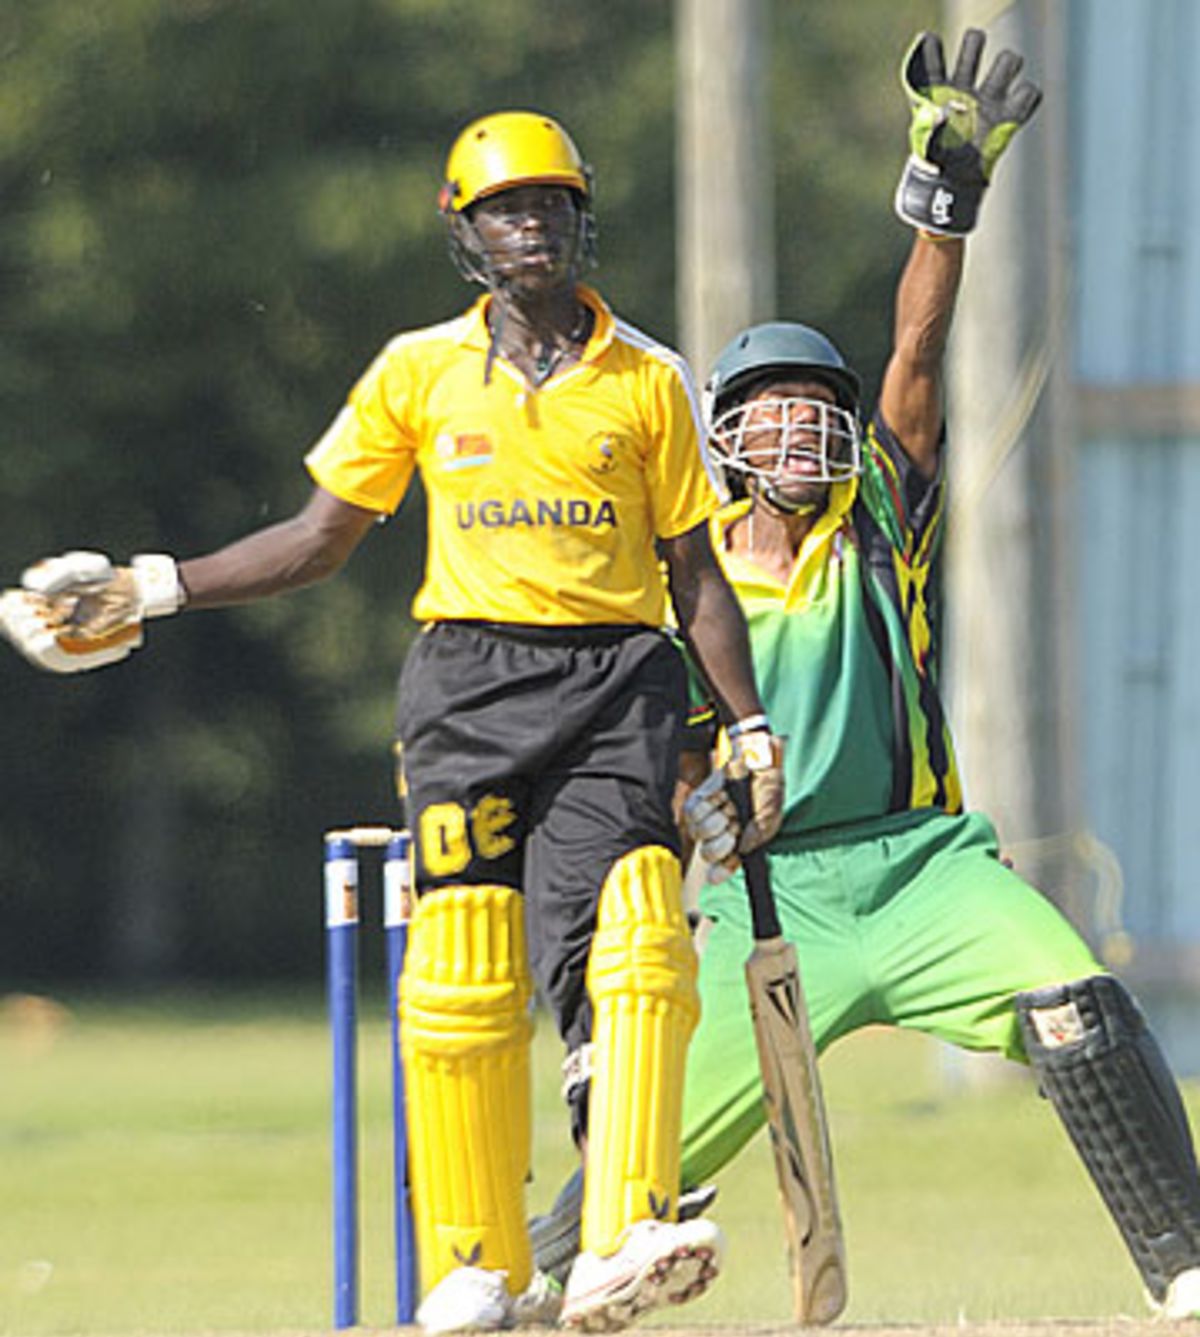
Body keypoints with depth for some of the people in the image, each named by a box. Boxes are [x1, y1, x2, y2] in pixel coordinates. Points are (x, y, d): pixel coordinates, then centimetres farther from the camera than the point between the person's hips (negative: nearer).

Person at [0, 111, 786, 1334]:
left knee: (634, 953, -19)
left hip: (615, 684, -1)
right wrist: (149, 591, 6)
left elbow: (695, 575, 13)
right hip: (468, 682, 1)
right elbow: (318, 539, 13)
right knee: (462, 977, -6)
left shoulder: (648, 382, 9)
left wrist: (751, 728, 7)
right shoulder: (420, 373, 9)